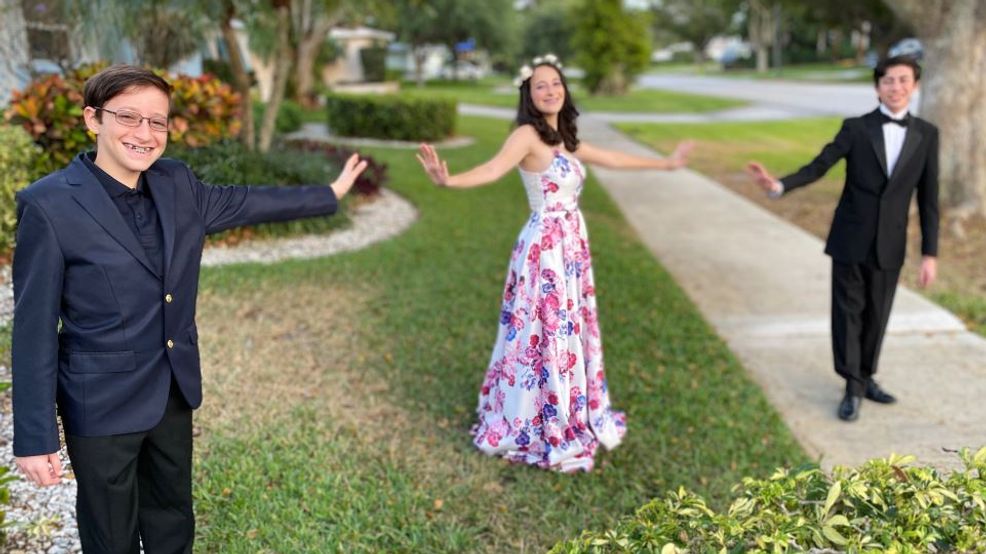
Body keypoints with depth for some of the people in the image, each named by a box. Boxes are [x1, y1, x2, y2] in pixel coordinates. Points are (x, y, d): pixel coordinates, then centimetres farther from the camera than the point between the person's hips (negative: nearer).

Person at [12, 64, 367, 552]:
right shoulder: (48, 205, -18)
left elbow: (246, 203, 16)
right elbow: (34, 328, -16)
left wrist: (329, 195, 23)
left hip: (176, 390, 6)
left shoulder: (176, 183, -1)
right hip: (102, 403, -6)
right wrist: (36, 437, -14)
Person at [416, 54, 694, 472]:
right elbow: (494, 168, -32)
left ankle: (573, 419, 32)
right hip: (545, 248, -8)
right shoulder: (527, 135, -13)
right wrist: (449, 180, -52)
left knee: (571, 331, 17)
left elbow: (611, 159, 25)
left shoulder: (563, 138, 12)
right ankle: (539, 433, 12)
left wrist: (665, 164, 35)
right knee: (545, 334, -2)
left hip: (572, 244, 8)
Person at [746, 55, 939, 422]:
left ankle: (866, 377, 29)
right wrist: (779, 185, -31)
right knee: (849, 311, 2)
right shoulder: (856, 128, -2)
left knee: (876, 314, 10)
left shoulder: (926, 134, 3)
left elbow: (928, 198, 3)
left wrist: (930, 253, 0)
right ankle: (853, 387, 12)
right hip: (851, 240, -1)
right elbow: (818, 166, -12)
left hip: (889, 245, 2)